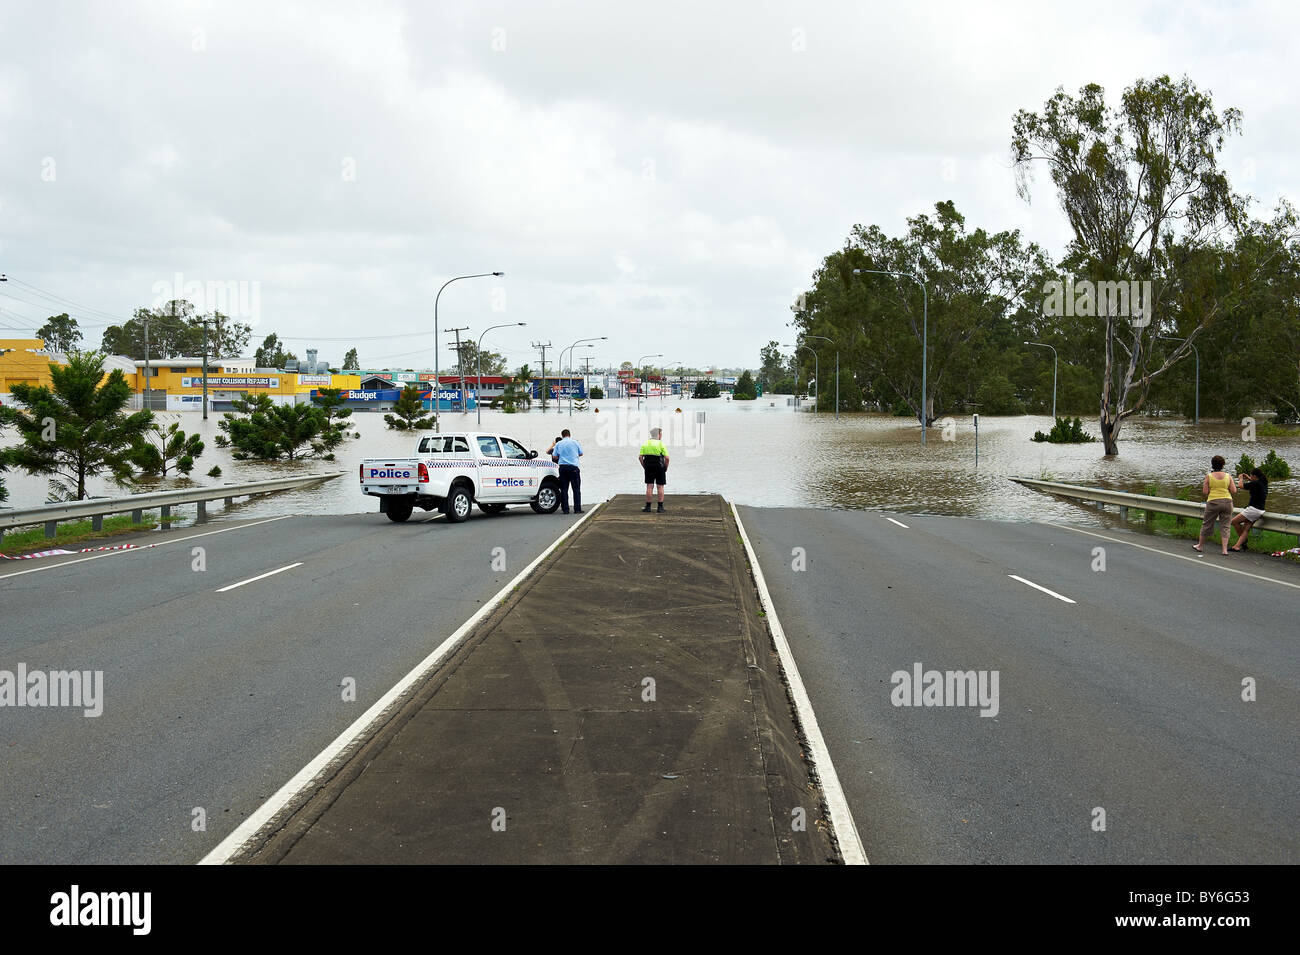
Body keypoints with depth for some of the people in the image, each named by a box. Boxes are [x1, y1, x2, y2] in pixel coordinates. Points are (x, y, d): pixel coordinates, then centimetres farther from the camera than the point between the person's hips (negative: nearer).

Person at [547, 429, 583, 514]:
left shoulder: (558, 444, 6)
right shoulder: (574, 442, 3)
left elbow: (554, 457, 5)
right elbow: (581, 453, 12)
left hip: (562, 467, 2)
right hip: (573, 467, -2)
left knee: (564, 489, 5)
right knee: (576, 489, 0)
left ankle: (565, 509, 2)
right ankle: (577, 509, -5)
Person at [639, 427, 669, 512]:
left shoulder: (645, 444, 4)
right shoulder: (661, 444, -8)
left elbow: (640, 457, -1)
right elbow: (667, 458, -13)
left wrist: (644, 467, 8)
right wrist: (666, 468, 1)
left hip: (648, 468, 3)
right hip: (659, 467, -3)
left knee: (649, 487, 4)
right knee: (660, 487, 5)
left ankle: (648, 507, 2)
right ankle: (660, 507, 2)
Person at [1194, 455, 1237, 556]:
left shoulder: (1209, 476, -4)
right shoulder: (1228, 476, 1)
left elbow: (1205, 492, -5)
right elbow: (1234, 491, -1)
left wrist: (1204, 485, 14)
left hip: (1213, 502, -1)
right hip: (1227, 502, 1)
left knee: (1206, 524, 12)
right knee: (1225, 526, 5)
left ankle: (1200, 546, 26)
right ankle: (1225, 549, -3)